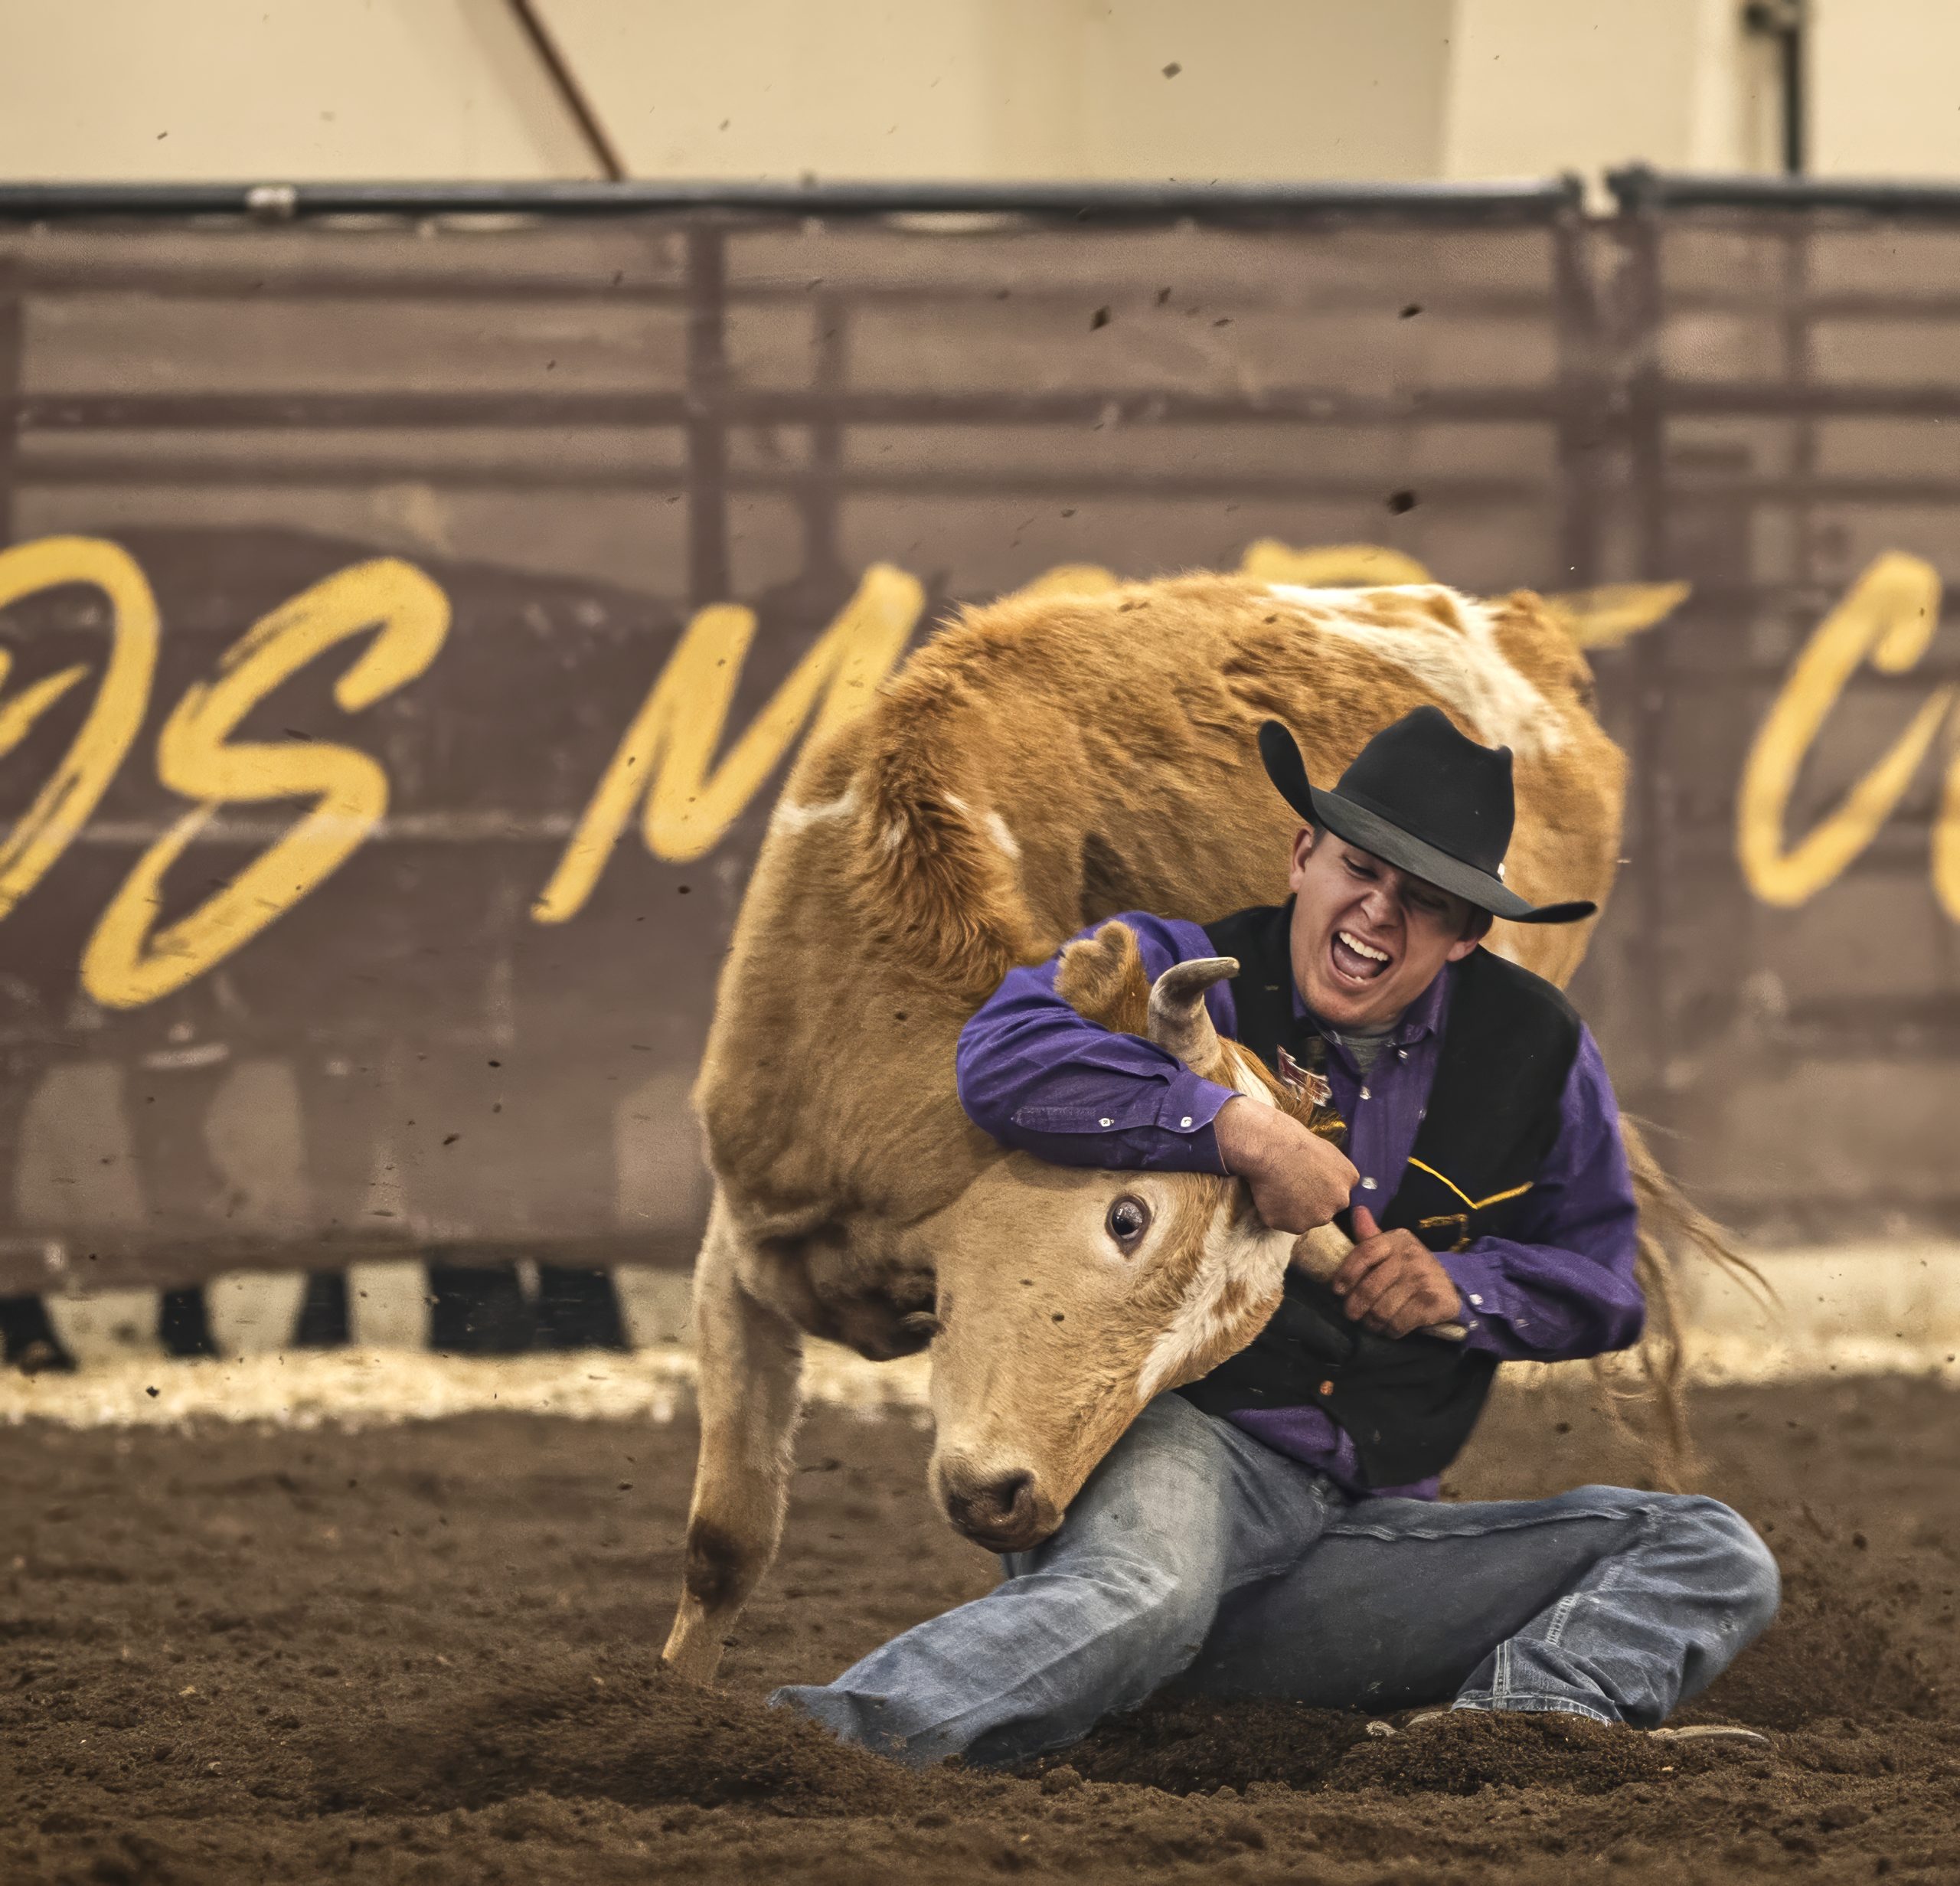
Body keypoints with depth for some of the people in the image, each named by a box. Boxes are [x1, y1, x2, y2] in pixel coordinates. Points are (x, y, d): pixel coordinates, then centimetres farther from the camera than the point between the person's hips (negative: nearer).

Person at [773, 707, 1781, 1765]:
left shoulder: (1532, 1050, 11)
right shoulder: (1179, 974, -2)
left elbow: (1599, 1281, 18)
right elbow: (1006, 1061, -22)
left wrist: (1458, 1287, -4)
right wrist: (1239, 1127, -28)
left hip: (1361, 1532, 6)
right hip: (1181, 1441, -6)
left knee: (1711, 1558, -9)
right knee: (1142, 1595, -43)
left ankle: (1521, 1715, -38)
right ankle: (842, 1736, -60)